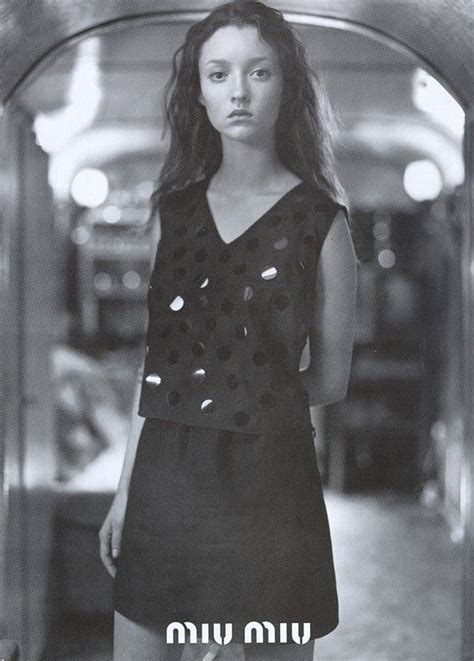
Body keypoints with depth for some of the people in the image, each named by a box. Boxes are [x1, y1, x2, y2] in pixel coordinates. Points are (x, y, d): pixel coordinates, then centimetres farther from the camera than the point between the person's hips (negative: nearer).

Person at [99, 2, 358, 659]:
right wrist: (126, 487, 8)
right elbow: (156, 359, 9)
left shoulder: (319, 219, -4)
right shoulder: (176, 208, 7)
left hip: (267, 477, -3)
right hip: (165, 474, 4)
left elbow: (329, 378, 2)